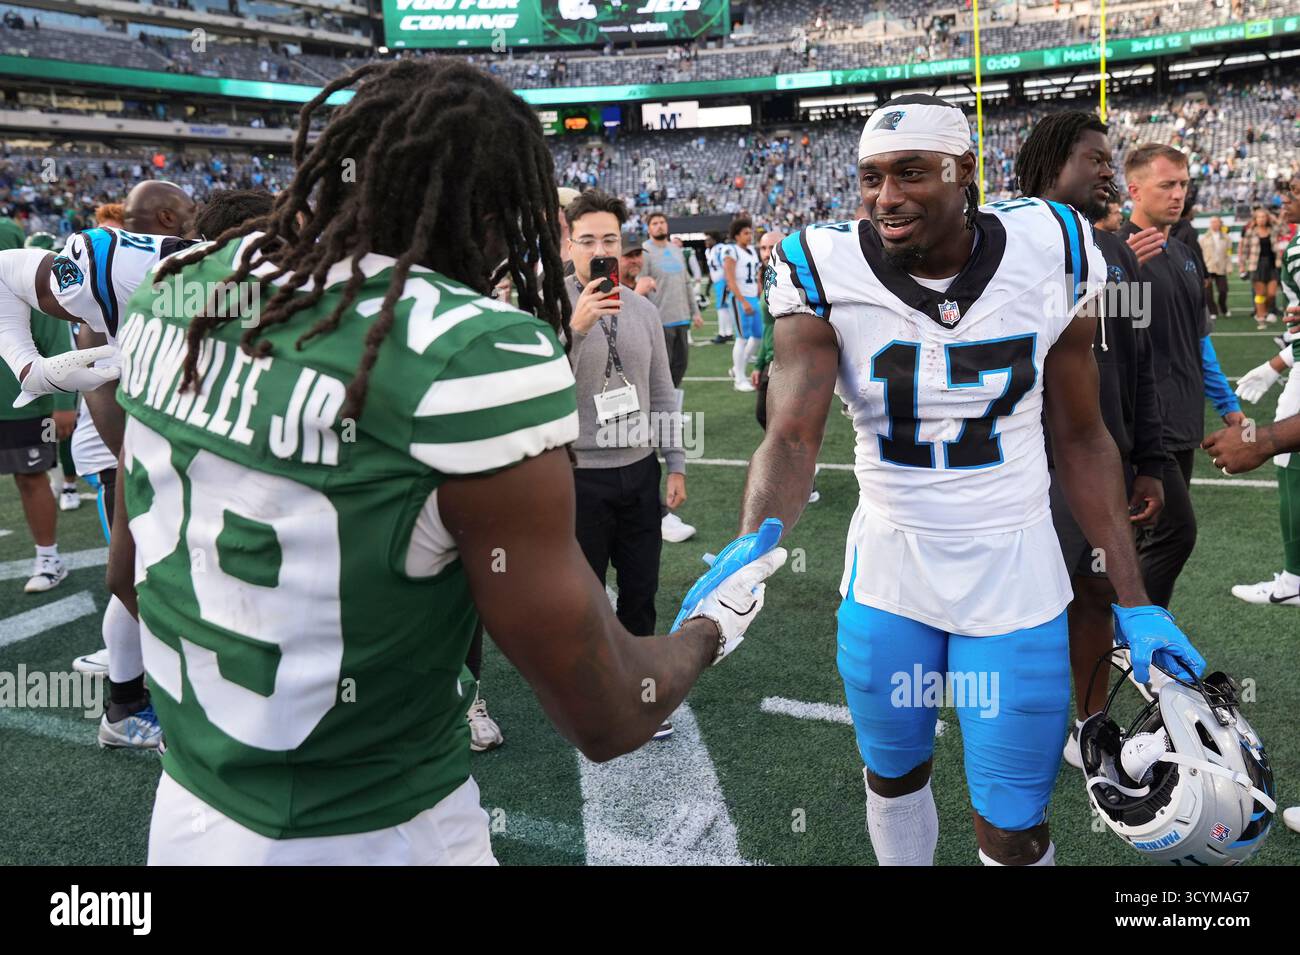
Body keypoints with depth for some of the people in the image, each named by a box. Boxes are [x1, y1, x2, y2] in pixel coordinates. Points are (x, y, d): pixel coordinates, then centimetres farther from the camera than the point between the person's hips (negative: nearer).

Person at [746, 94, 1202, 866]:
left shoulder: (1050, 254, -9)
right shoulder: (826, 271, -12)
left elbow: (1080, 436, -1)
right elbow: (793, 436, -21)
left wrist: (1134, 600, -2)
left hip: (1014, 578, 0)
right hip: (886, 578, 1)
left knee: (1013, 831, 8)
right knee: (893, 777, 20)